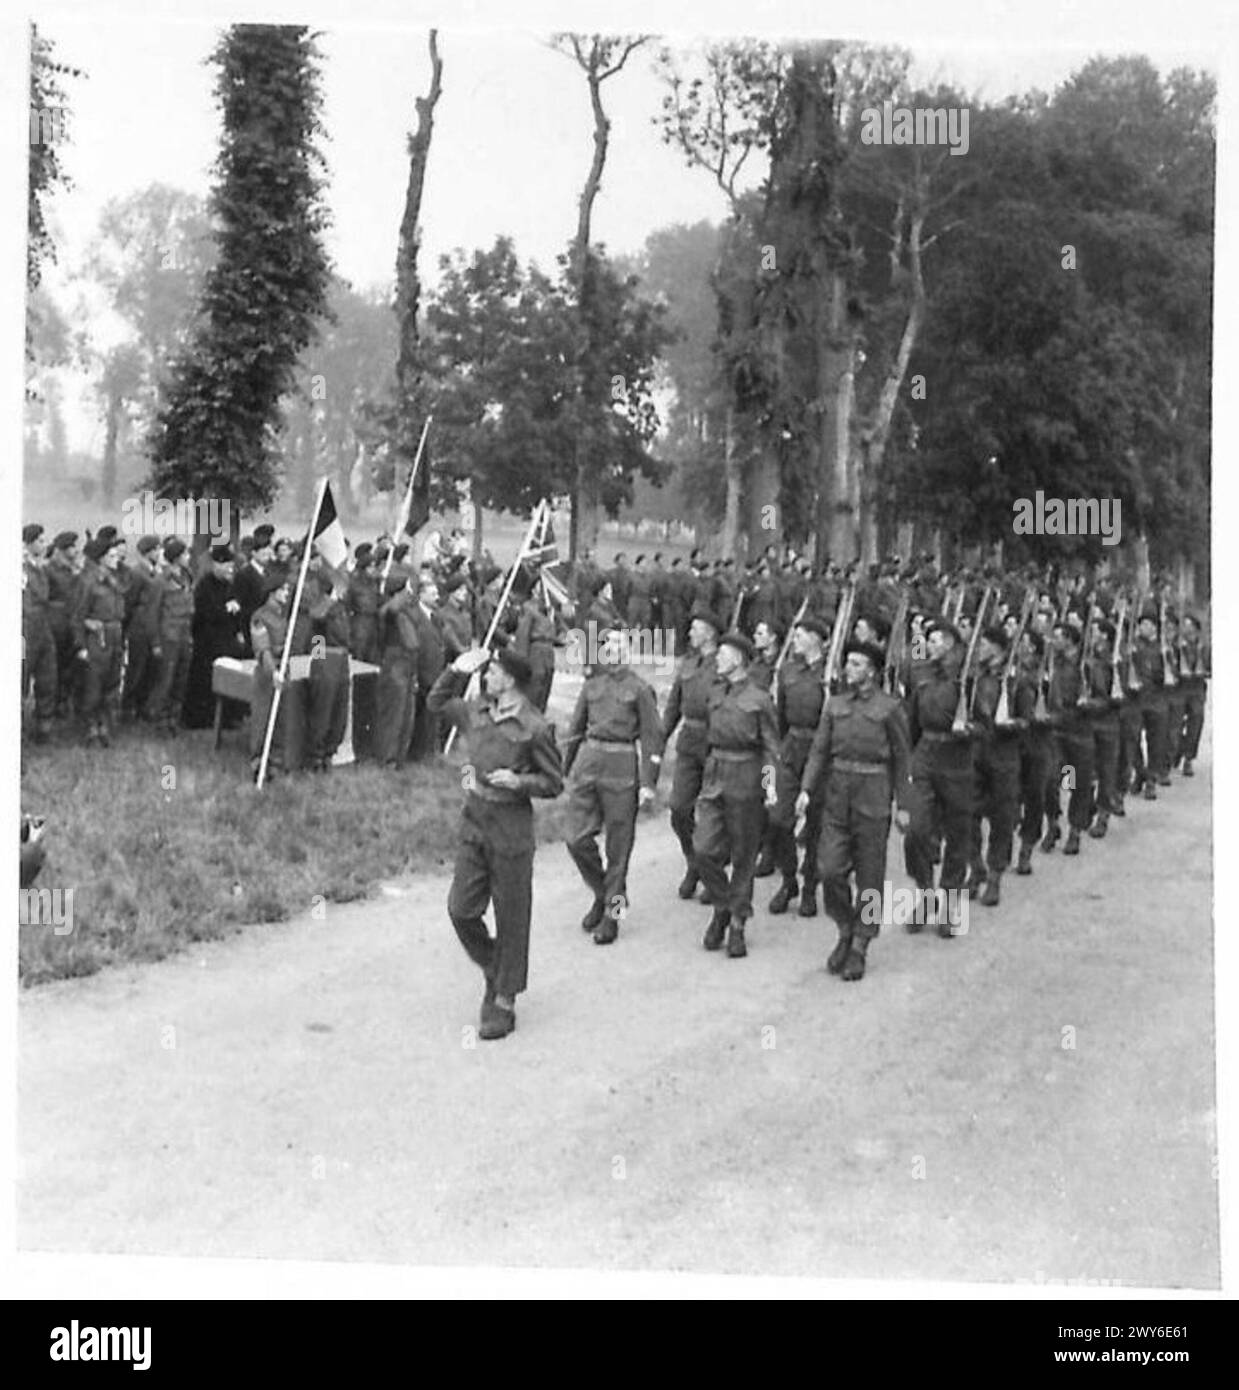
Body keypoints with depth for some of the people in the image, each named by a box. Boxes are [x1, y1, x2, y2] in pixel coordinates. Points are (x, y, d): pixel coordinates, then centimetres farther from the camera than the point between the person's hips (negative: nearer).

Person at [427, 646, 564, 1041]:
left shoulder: (534, 728, -12)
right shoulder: (475, 713, 5)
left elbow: (554, 782, -6)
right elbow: (436, 703, 22)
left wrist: (518, 781, -21)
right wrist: (456, 670, 9)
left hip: (511, 827, -5)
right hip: (473, 820, 6)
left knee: (511, 919, 4)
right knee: (461, 910, 4)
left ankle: (505, 1001, 15)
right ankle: (493, 972, 29)